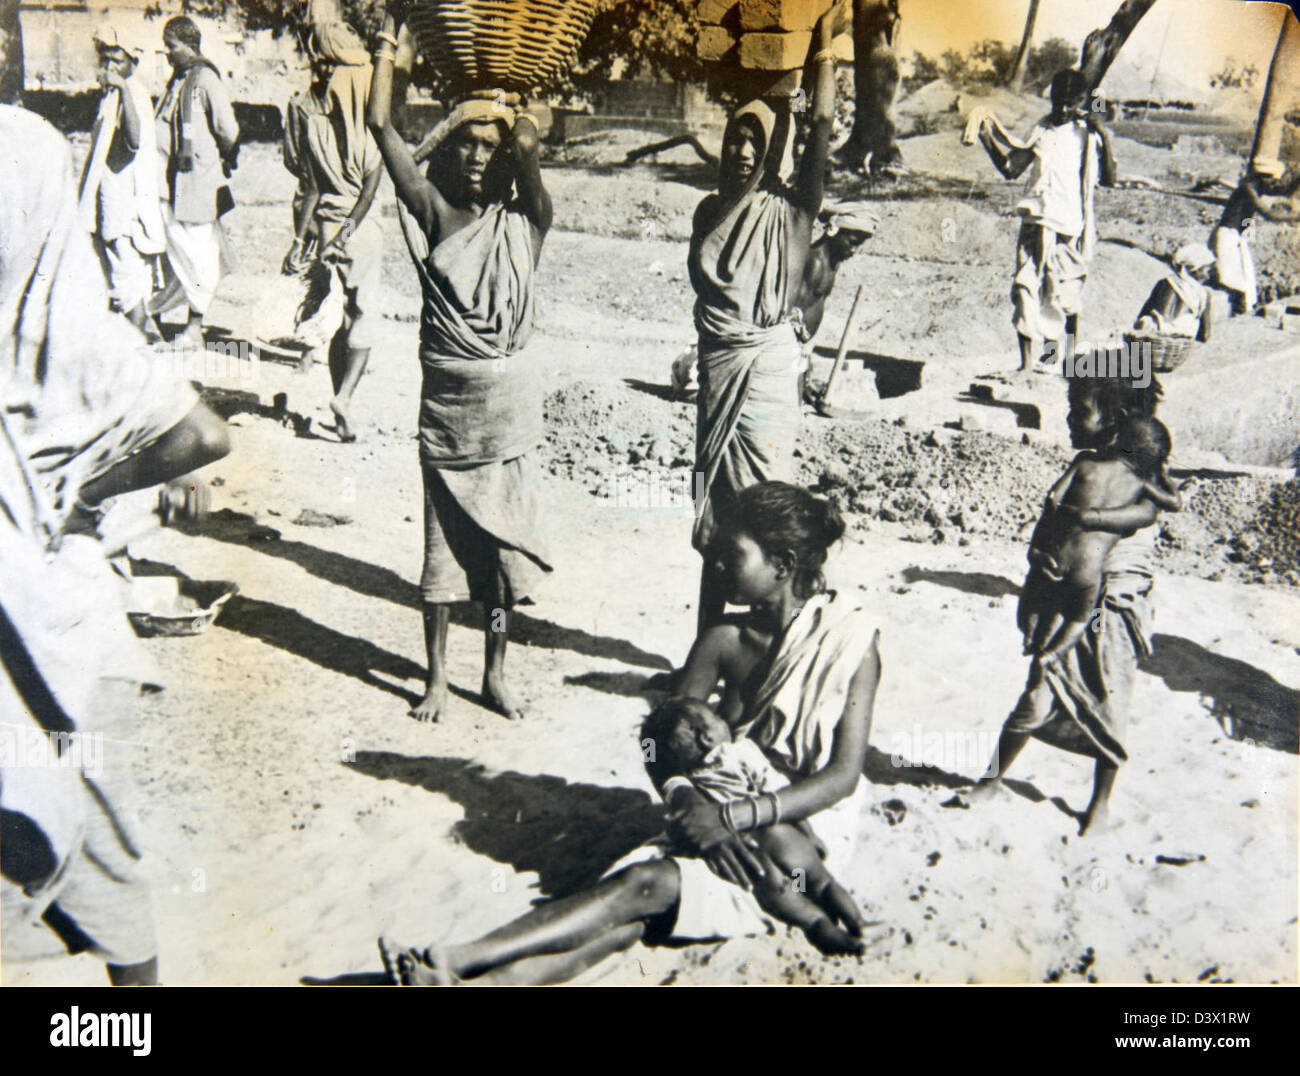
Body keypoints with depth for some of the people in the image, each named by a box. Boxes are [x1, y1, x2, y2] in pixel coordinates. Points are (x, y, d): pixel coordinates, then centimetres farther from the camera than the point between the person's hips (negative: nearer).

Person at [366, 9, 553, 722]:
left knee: (502, 542, 8)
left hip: (508, 398, 0)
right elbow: (381, 127, 0)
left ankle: (495, 672, 22)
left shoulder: (522, 222, 3)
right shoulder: (432, 212, 3)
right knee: (443, 543, 6)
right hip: (446, 396, 0)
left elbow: (527, 147, -17)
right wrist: (386, 50, 3)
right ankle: (436, 677, 19)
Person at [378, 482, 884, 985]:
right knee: (626, 914, -25)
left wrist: (734, 817, -24)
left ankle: (454, 961, -34)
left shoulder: (850, 641, -10)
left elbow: (843, 775, -16)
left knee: (648, 886, -27)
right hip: (724, 818, 4)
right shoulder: (722, 641, 3)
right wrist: (689, 803, -20)